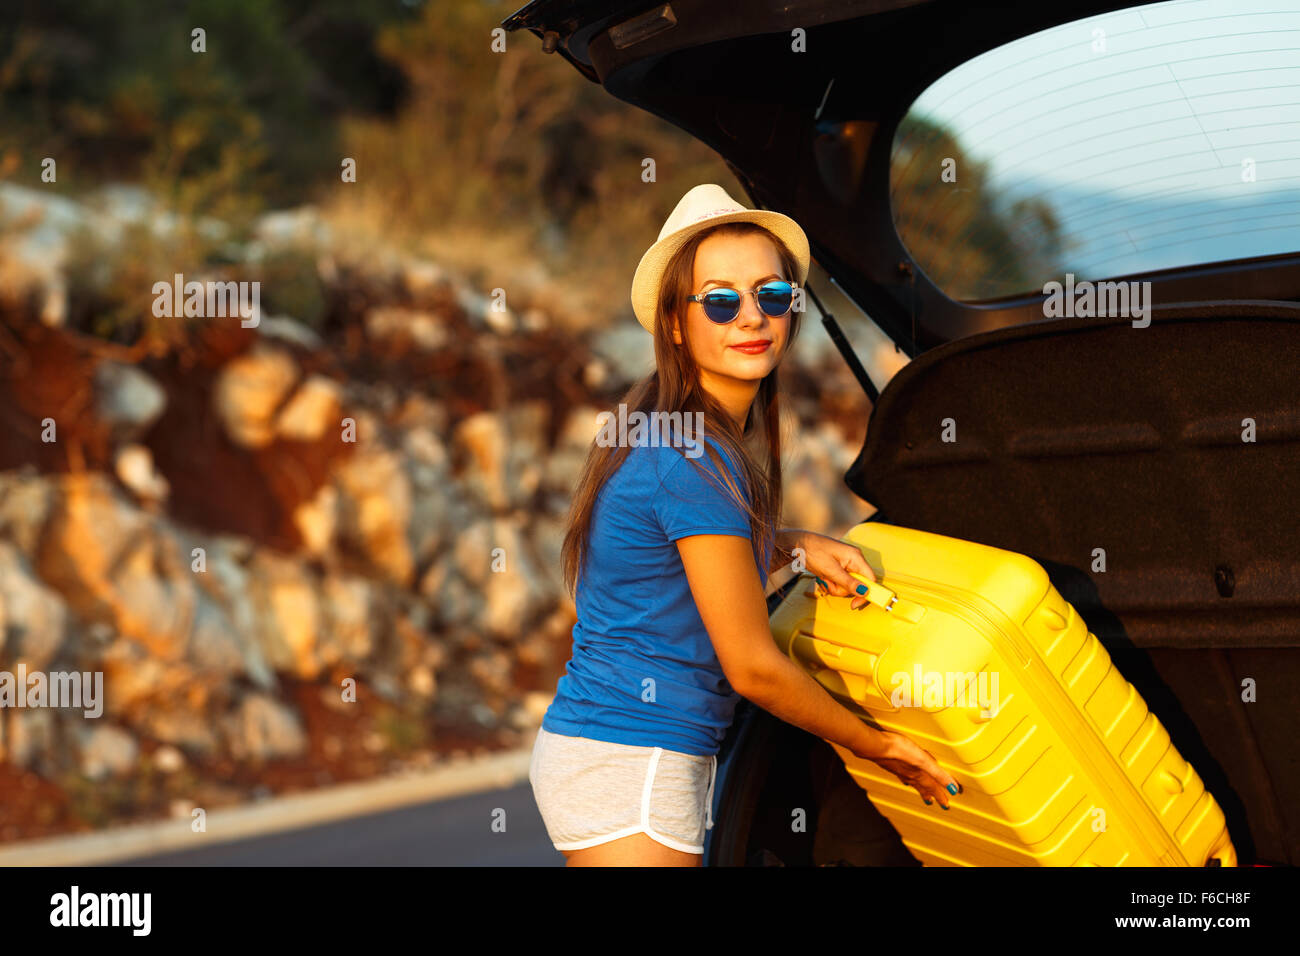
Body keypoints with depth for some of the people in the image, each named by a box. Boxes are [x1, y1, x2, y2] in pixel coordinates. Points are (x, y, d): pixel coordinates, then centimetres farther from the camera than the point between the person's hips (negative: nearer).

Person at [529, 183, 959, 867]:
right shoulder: (696, 459, -19)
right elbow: (752, 666, -15)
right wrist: (878, 745, -1)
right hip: (629, 765, -10)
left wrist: (797, 546, 14)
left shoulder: (666, 432, 9)